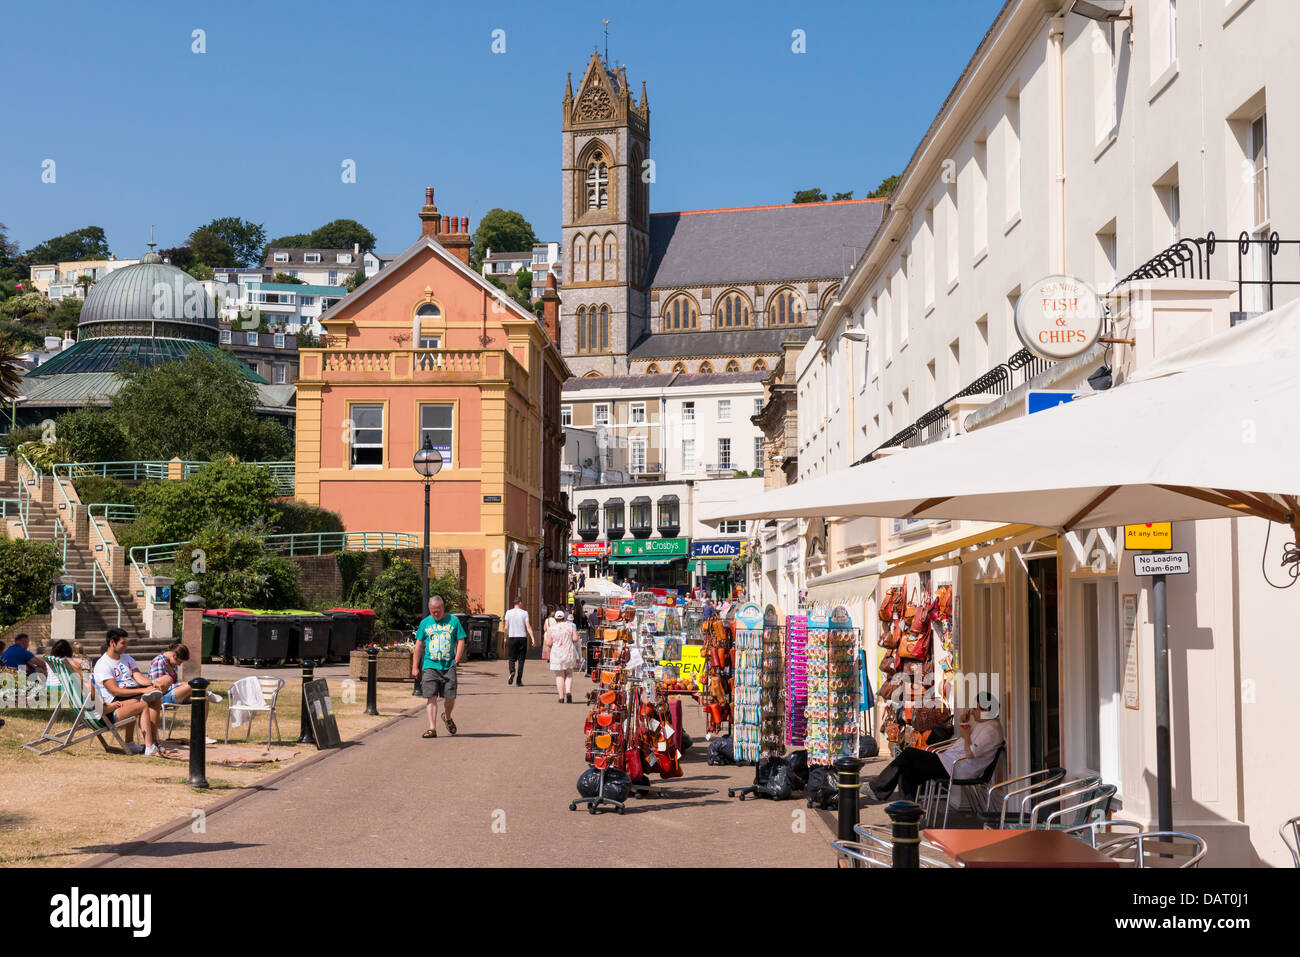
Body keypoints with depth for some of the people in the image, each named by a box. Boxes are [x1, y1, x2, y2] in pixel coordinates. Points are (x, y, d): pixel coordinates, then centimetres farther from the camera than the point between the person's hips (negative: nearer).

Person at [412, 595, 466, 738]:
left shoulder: (453, 621, 6)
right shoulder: (425, 623, 9)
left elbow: (460, 641, 7)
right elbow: (418, 645, 12)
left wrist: (456, 660, -5)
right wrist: (414, 667, 8)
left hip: (449, 666, 0)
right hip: (430, 666, 0)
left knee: (450, 697, 0)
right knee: (431, 697, -7)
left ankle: (447, 717, 31)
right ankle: (432, 729, -5)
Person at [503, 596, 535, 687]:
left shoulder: (509, 613, 3)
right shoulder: (524, 613, -1)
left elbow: (506, 627, 1)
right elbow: (528, 627, -7)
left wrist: (506, 637, 14)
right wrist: (533, 638, -8)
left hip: (512, 637, 1)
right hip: (522, 637, -1)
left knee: (512, 659, 9)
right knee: (521, 660, 6)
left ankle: (512, 671, -21)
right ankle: (519, 680, 4)